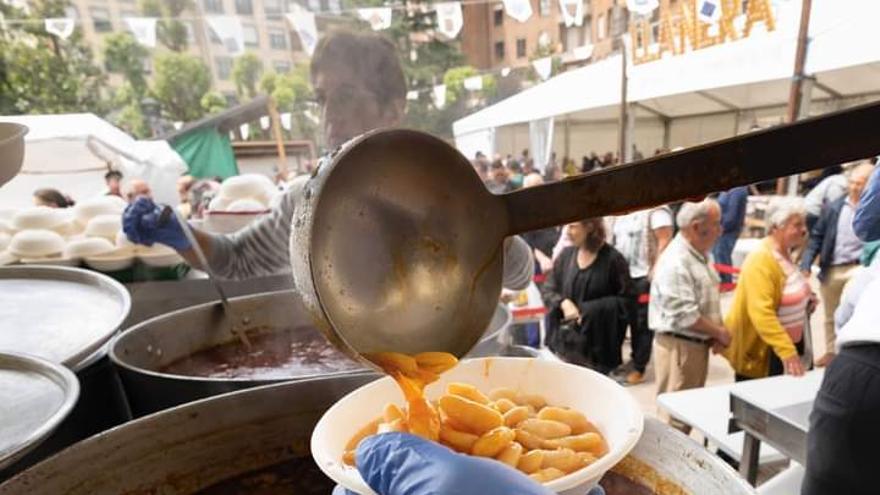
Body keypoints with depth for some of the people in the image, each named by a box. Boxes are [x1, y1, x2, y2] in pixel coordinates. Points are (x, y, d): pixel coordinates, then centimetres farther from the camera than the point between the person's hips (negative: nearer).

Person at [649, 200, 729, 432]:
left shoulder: (701, 255, 9)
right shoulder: (676, 262, -22)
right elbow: (684, 316, -25)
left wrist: (717, 332, 2)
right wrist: (719, 332, -10)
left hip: (698, 344, 10)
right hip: (678, 346, -10)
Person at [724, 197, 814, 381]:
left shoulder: (786, 253, 7)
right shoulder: (761, 260, -23)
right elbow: (761, 313, -30)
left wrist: (805, 298, 6)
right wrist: (788, 352, -32)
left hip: (787, 344, 9)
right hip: (761, 351, -9)